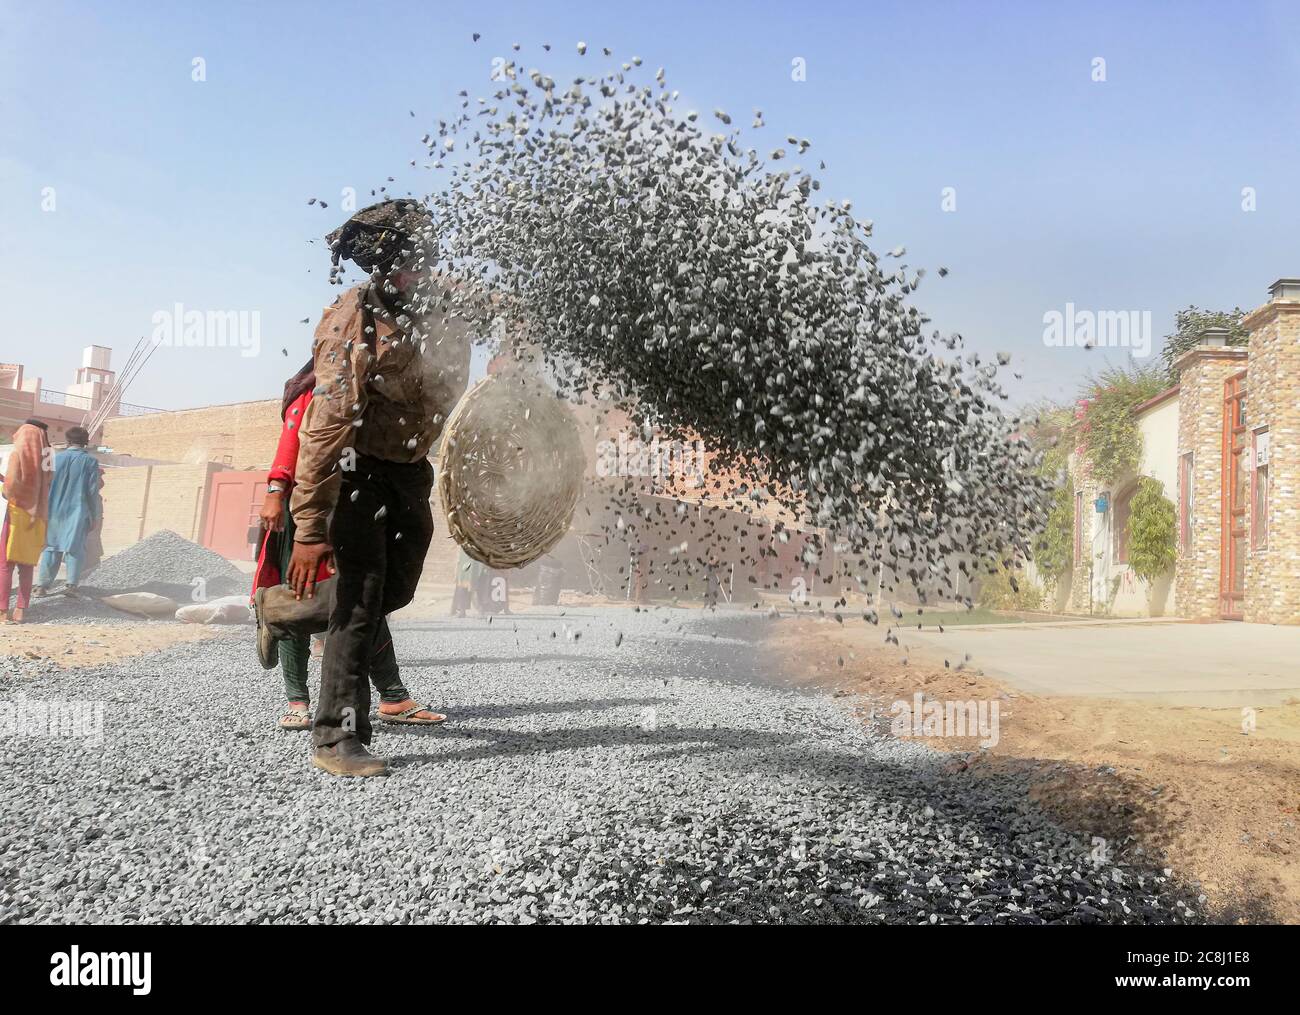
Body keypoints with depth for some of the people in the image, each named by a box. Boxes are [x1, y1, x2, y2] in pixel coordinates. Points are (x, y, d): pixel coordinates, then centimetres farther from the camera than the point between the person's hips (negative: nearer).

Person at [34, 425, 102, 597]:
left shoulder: (56, 458, 2)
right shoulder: (90, 461, -6)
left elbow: (46, 485, 6)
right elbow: (93, 491, -6)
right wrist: (95, 516, 1)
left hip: (55, 512, 3)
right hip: (78, 512, -3)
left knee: (51, 547, 11)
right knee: (75, 548, 3)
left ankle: (42, 585, 10)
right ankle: (72, 585, -2)